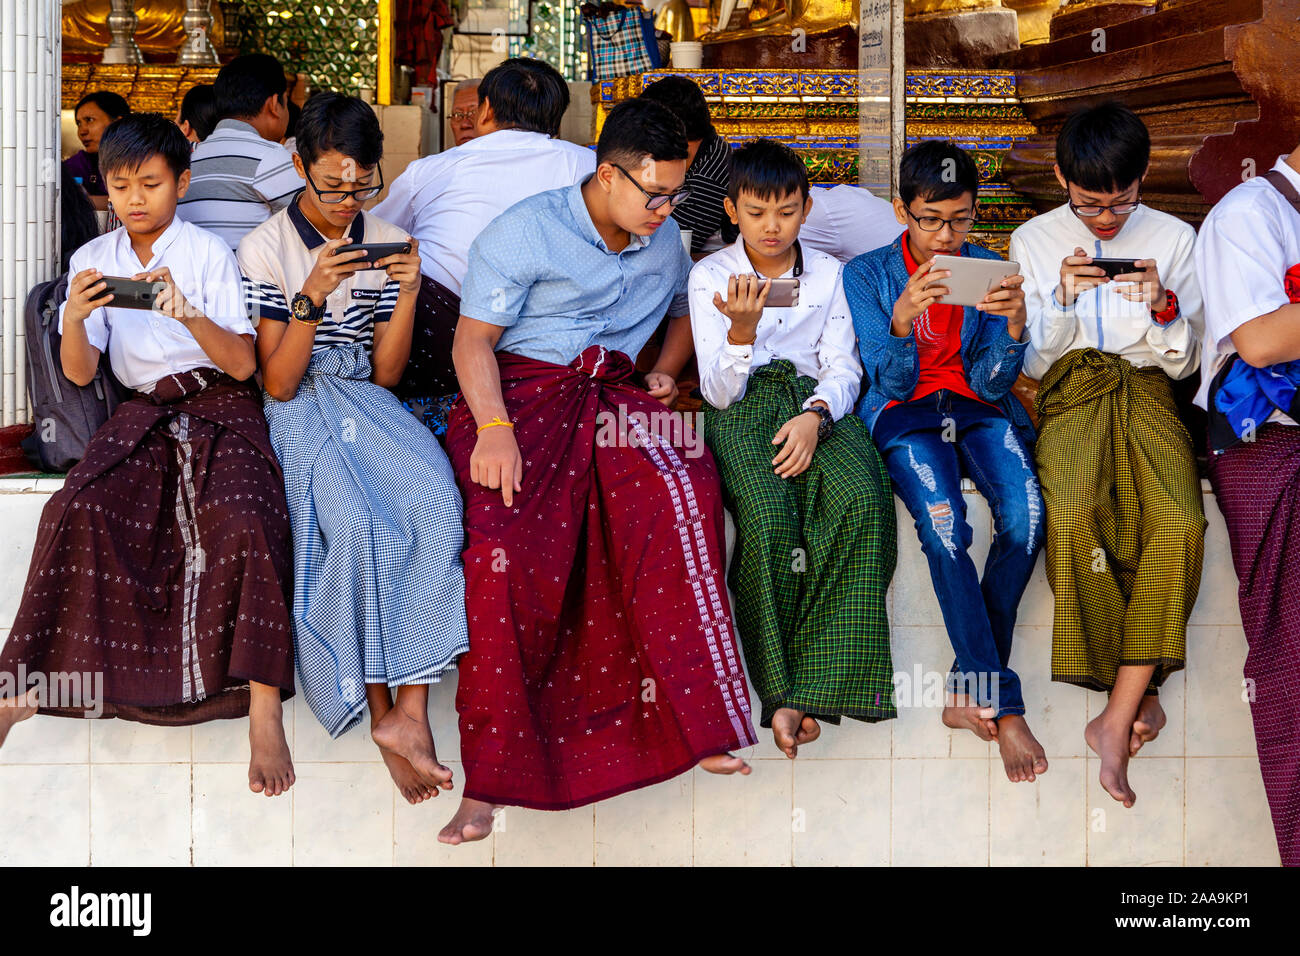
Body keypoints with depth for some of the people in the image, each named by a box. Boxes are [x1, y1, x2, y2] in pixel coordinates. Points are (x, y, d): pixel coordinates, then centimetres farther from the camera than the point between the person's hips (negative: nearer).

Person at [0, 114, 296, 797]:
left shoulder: (208, 253, 1)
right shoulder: (94, 259, 10)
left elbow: (243, 364, -6)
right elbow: (80, 373, 4)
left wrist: (189, 313, -24)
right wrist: (74, 318, -18)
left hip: (219, 408, -3)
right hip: (143, 413, 3)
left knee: (245, 522, -32)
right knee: (76, 510, -28)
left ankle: (264, 712, -34)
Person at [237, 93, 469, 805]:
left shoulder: (387, 243, 10)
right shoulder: (266, 248, 0)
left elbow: (385, 373, 7)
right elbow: (278, 383, -6)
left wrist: (408, 292, -8)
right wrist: (313, 296, -19)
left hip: (368, 404, 3)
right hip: (300, 412, -3)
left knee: (437, 506, -29)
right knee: (362, 525, -33)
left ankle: (407, 708, -27)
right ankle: (384, 715, -19)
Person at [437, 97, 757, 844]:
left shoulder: (664, 241, 17)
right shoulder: (524, 231, 0)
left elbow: (686, 310, 35)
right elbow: (474, 340, -4)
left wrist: (668, 370, 13)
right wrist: (494, 426, -21)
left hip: (613, 394, 4)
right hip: (521, 390, -4)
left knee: (681, 488, -30)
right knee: (506, 539, -31)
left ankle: (692, 717, -24)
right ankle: (490, 777, -25)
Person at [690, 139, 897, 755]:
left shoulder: (827, 273, 15)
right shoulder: (710, 276, 8)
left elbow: (843, 369, 9)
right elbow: (720, 392, 0)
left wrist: (816, 415, -14)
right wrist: (742, 328, -19)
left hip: (815, 403, 2)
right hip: (742, 408, -2)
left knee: (860, 498, -33)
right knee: (768, 516, -35)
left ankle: (820, 681, -31)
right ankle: (781, 691, -26)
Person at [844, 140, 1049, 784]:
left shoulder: (988, 271, 9)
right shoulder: (867, 274, 3)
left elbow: (991, 382, 3)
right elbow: (890, 384, -4)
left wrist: (1015, 324, -18)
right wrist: (902, 319, -24)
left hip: (976, 408, 3)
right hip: (903, 415, -2)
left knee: (1025, 513, -30)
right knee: (943, 525, -33)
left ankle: (972, 688, -17)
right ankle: (1003, 708, -28)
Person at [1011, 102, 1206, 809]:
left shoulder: (1173, 239, 11)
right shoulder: (1033, 240, 10)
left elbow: (1184, 360, 12)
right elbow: (1032, 362, 9)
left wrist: (1164, 305, -9)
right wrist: (1063, 300, -10)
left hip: (1144, 390, 1)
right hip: (1070, 391, -1)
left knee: (1181, 520, -32)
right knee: (1072, 515, -35)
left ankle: (1116, 720, -27)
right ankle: (1135, 689, -17)